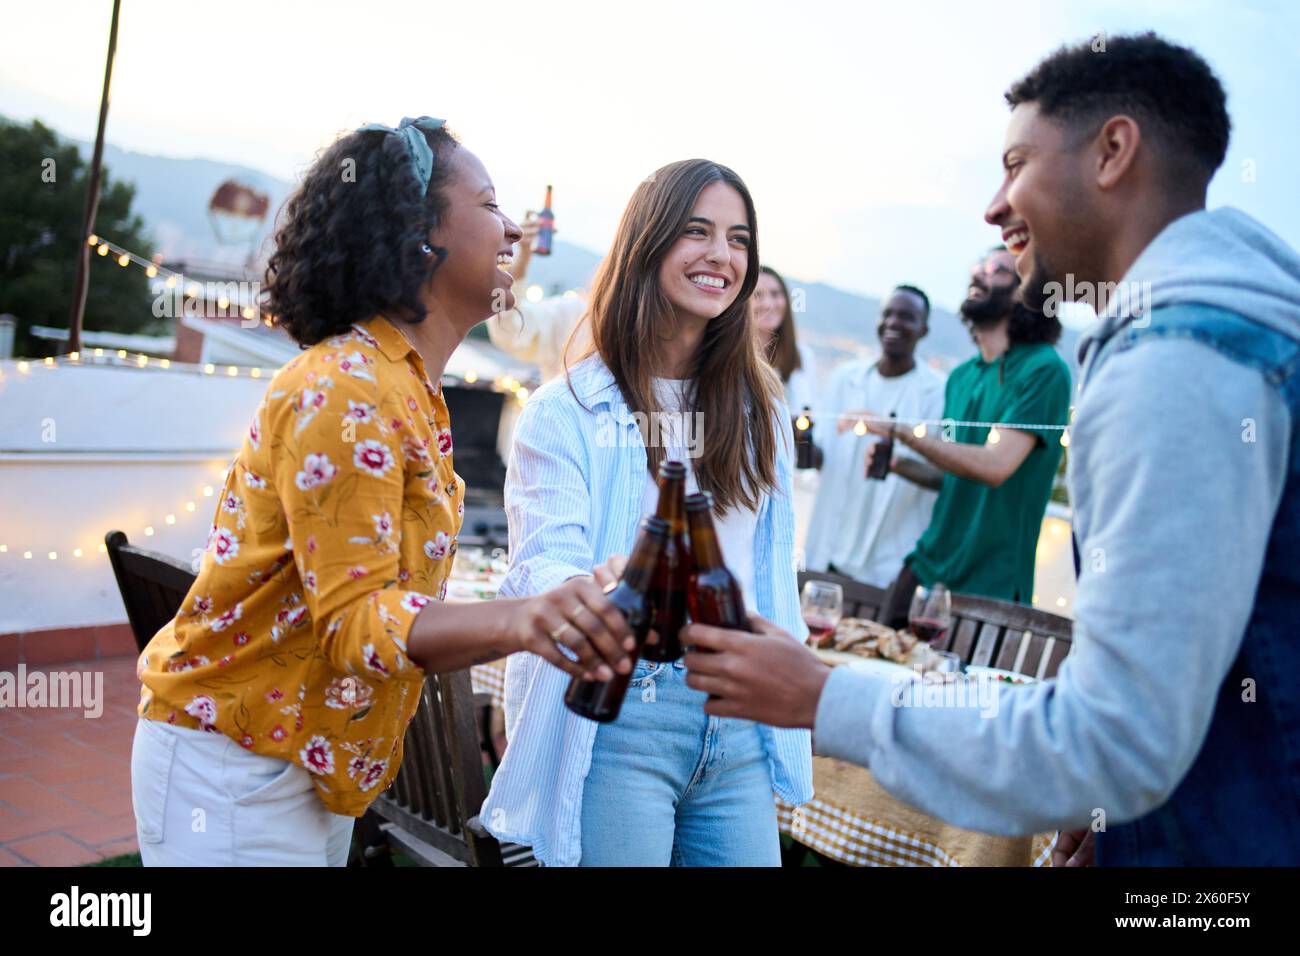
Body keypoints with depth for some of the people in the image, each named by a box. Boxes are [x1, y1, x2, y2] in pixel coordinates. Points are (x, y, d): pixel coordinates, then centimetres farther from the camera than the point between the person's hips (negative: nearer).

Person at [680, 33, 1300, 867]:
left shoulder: (1174, 364, -24)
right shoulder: (1233, 324, 8)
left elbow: (1117, 742, -28)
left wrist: (823, 700, -19)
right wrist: (1118, 803, 14)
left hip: (1221, 840, -9)